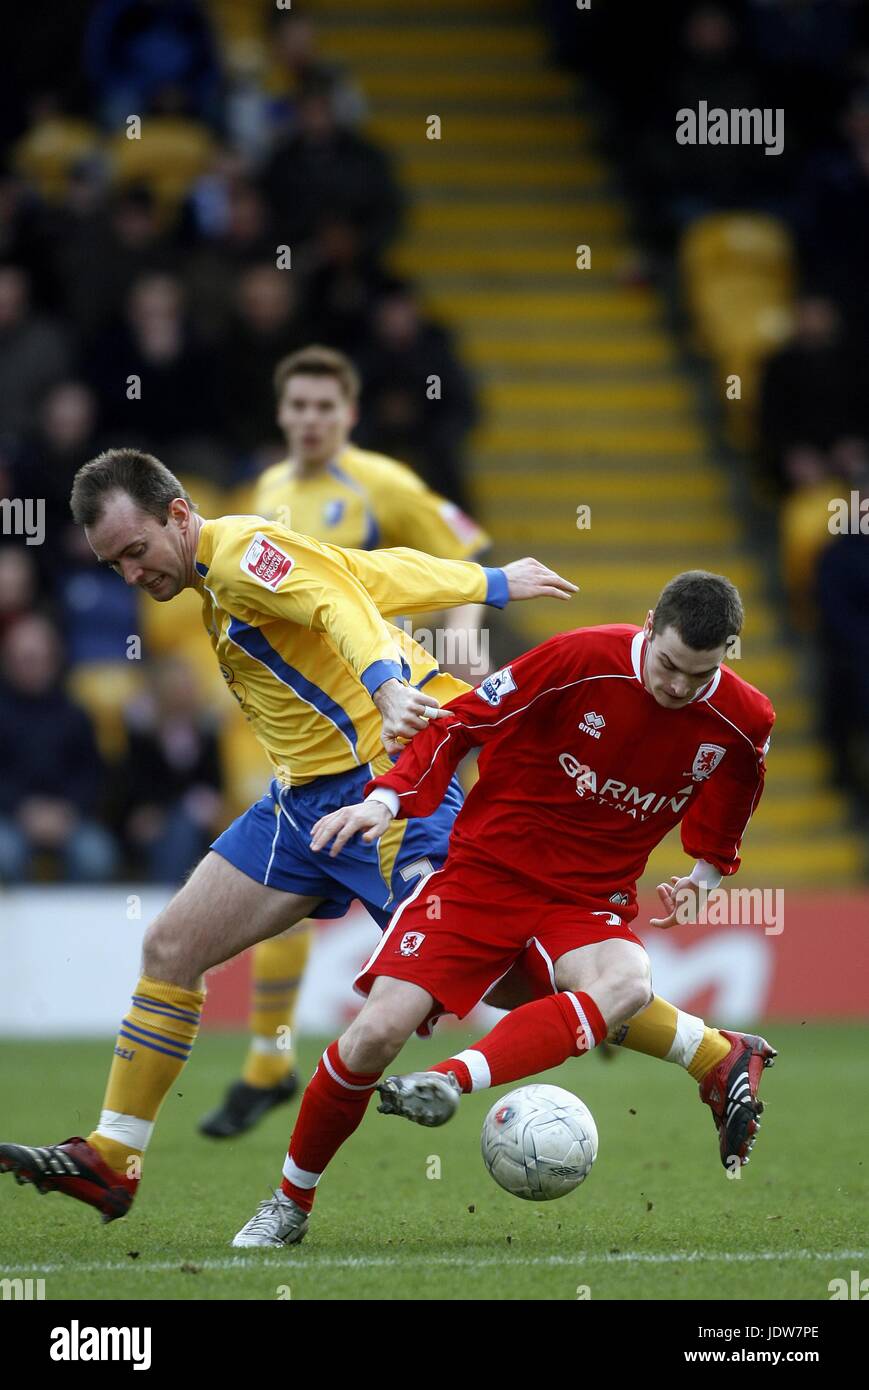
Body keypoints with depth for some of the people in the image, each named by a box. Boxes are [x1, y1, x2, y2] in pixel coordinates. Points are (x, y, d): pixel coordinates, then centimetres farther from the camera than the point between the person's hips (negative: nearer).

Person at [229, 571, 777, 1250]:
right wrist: (387, 800, -14)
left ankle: (457, 1079, -46)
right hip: (486, 869, -2)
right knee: (378, 1029, -16)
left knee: (627, 987, -36)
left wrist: (704, 874, 17)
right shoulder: (582, 659, -14)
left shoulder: (743, 721, -5)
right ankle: (290, 1204, 5)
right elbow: (464, 721, -4)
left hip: (589, 901, 2)